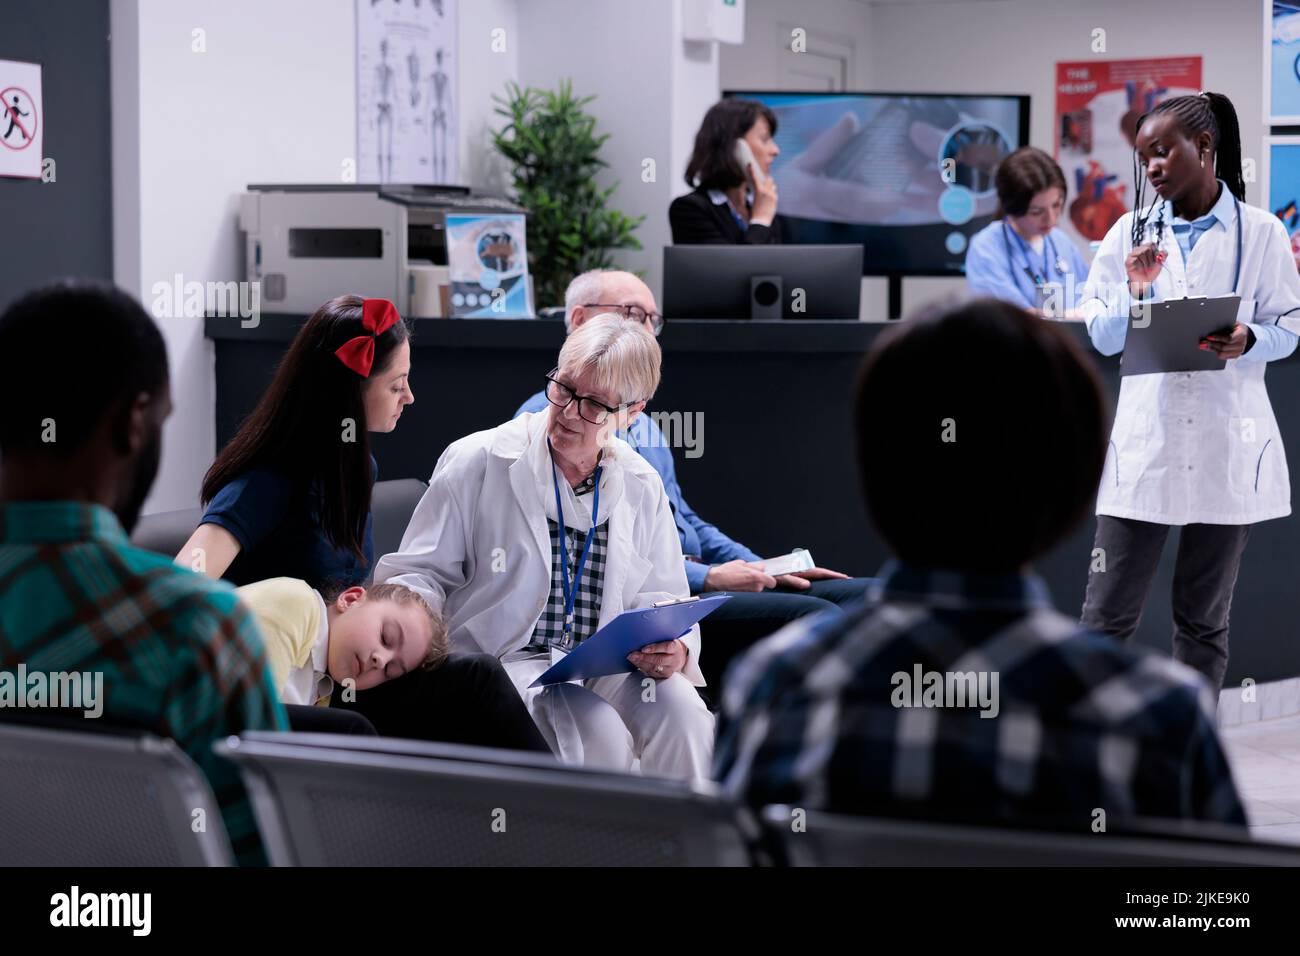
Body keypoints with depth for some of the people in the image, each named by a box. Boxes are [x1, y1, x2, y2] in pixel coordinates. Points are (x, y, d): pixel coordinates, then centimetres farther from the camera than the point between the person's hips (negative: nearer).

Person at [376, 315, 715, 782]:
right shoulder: (477, 463, -2)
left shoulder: (642, 488, 10)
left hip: (608, 668, 4)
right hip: (504, 660, -3)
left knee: (681, 710, -28)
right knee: (598, 733, -32)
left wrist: (675, 652, -9)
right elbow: (419, 572, 2)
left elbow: (665, 605, 15)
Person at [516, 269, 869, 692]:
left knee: (862, 594, -9)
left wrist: (767, 570, 15)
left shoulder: (643, 424, 27)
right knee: (812, 615, -28)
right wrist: (708, 578, -16)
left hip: (696, 585, 9)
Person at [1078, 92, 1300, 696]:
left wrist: (1248, 341, -19)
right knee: (1107, 615, -2)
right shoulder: (1131, 233, 5)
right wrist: (1133, 292, -13)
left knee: (1204, 618, 10)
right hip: (1145, 444, 1)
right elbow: (1102, 339, 6)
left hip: (1227, 448, -1)